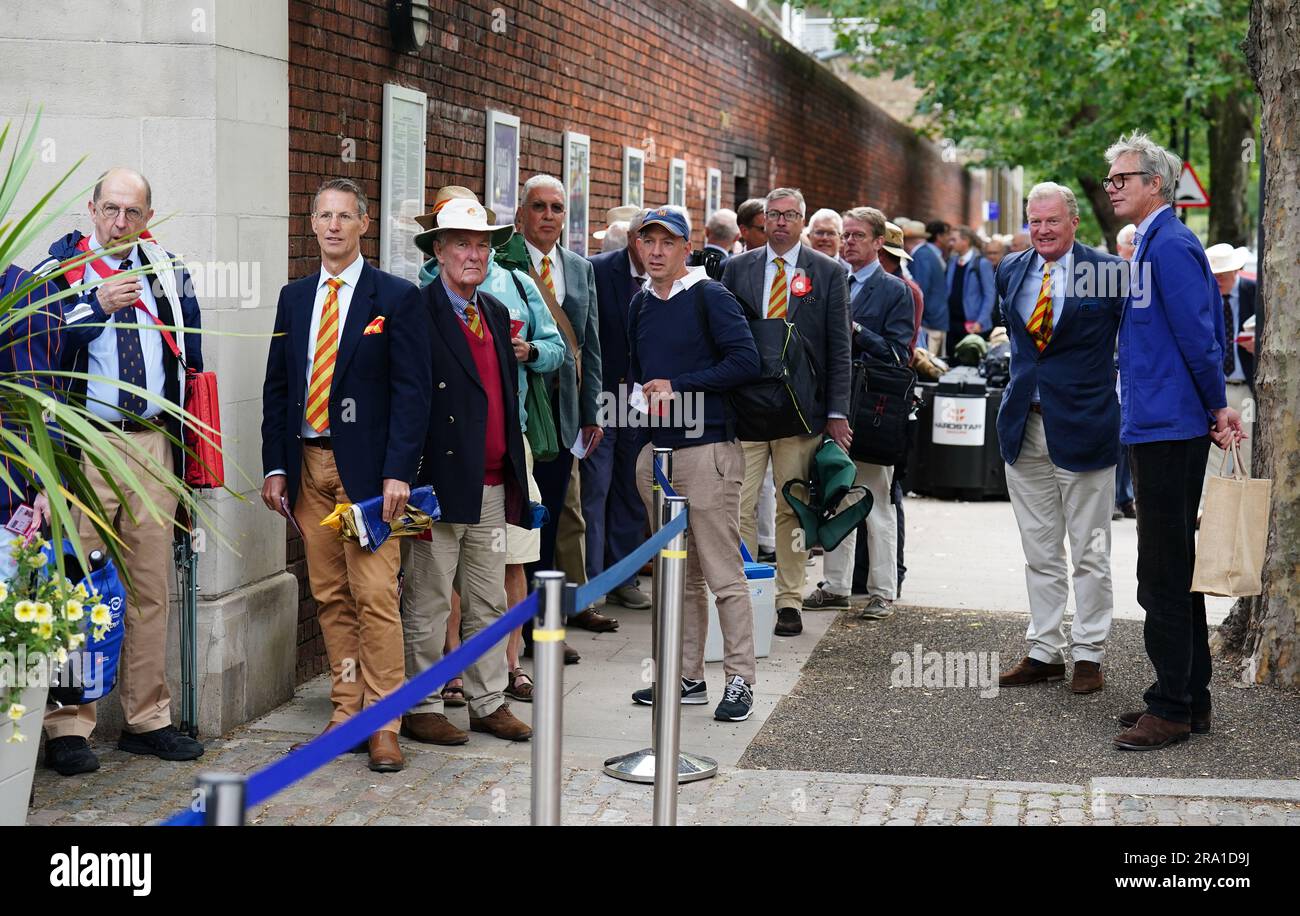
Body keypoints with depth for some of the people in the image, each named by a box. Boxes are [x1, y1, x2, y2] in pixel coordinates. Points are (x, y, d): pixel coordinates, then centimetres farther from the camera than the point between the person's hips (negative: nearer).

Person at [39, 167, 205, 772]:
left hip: (154, 443, 4)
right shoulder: (58, 269, 1)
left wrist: (184, 439, 11)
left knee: (152, 586, 7)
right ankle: (68, 726, 2)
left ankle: (148, 718, 16)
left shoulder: (169, 274, 13)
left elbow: (190, 359, 17)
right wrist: (98, 307, -16)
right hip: (84, 444, -4)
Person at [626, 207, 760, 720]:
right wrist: (645, 396, 4)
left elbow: (745, 361, -14)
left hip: (706, 449, -7)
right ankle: (687, 677, 19)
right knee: (679, 575, 12)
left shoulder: (710, 297, -6)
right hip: (658, 450, 7)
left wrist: (678, 386, -13)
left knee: (724, 572, -6)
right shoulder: (641, 305, 15)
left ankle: (739, 681, 0)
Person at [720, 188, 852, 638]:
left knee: (793, 508, 5)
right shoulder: (737, 268, 9)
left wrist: (837, 412, -3)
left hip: (801, 409, -1)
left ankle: (789, 602, 13)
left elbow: (839, 348, 3)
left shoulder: (829, 273, 4)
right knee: (738, 506, -2)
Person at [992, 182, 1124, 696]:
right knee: (1039, 552, 11)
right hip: (1024, 425, 5)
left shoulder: (1106, 271, -7)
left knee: (1089, 552, 4)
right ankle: (1044, 652, 19)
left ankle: (1089, 654, 13)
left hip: (1083, 426, -5)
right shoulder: (1011, 270, 8)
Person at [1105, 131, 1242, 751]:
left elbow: (1198, 334, -18)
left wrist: (1217, 407, -9)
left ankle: (1172, 709, 1)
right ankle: (1187, 698, 23)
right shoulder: (1153, 244, 16)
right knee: (1173, 566, 15)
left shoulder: (1170, 245, -14)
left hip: (1170, 429, -10)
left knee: (1164, 571, -6)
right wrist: (1214, 408, 16)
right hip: (1156, 427, 10)